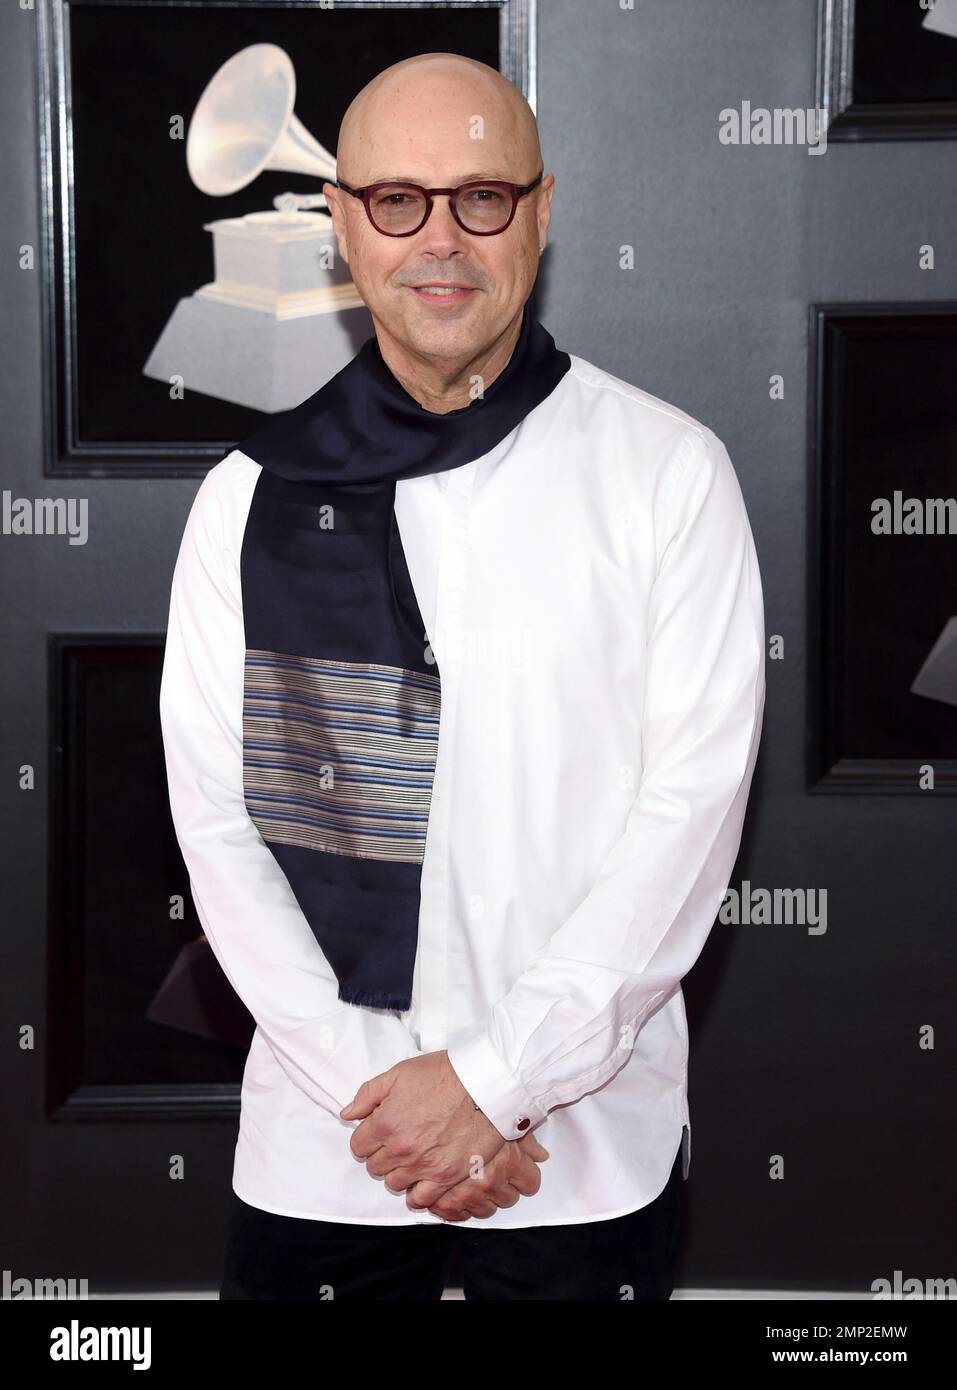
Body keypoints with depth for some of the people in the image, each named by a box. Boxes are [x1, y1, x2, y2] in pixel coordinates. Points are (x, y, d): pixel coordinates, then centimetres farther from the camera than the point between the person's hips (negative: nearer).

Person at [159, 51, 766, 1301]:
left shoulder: (667, 471, -3)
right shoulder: (251, 498, 2)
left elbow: (693, 800, -8)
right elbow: (216, 821, -1)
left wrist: (497, 1077, -12)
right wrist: (373, 1088, -11)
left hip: (591, 1148, -1)